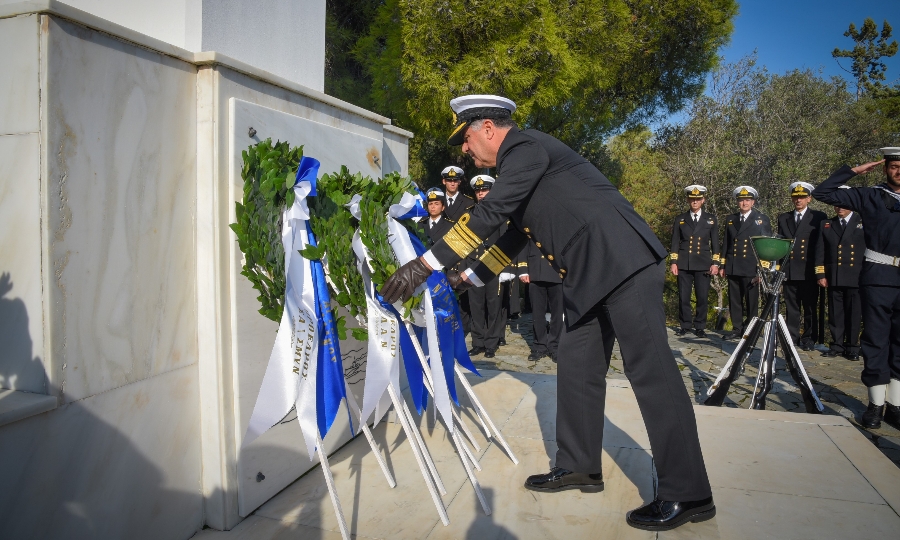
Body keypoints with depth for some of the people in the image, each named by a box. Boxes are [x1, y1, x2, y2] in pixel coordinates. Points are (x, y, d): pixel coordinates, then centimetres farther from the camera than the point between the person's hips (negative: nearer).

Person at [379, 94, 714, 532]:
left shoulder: (526, 146, -9)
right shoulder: (520, 161, 22)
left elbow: (489, 214, -19)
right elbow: (514, 233, 28)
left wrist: (425, 265, -17)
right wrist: (469, 279, 27)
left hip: (624, 265, -10)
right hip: (592, 278, 10)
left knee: (651, 373, -7)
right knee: (576, 367, 12)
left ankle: (687, 495, 2)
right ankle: (579, 466, 24)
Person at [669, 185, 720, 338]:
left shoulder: (711, 219, 11)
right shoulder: (680, 219, 10)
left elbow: (715, 243, 9)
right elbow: (675, 242, 8)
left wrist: (715, 263, 1)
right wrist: (673, 262, 0)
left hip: (703, 264, 0)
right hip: (684, 264, 0)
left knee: (703, 298, -1)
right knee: (683, 297, 1)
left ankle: (700, 327, 9)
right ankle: (685, 325, 12)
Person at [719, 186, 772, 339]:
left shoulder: (762, 219, 3)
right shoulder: (730, 219, 14)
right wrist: (722, 265, 11)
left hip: (751, 268, -3)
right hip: (733, 268, 4)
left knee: (751, 302, 2)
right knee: (734, 301, 7)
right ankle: (737, 329, 15)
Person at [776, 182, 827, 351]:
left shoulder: (818, 217, 3)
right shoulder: (783, 218, 14)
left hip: (809, 271, -3)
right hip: (789, 271, 3)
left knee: (810, 308, 3)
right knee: (791, 307, 7)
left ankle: (809, 339, 11)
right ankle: (792, 337, 13)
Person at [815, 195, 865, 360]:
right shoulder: (826, 224, 13)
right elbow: (820, 251, 10)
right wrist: (820, 274, 2)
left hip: (856, 277, -2)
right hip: (833, 278, 2)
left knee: (854, 314, 1)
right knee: (835, 314, 5)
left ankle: (852, 347, 9)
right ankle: (837, 345, 12)